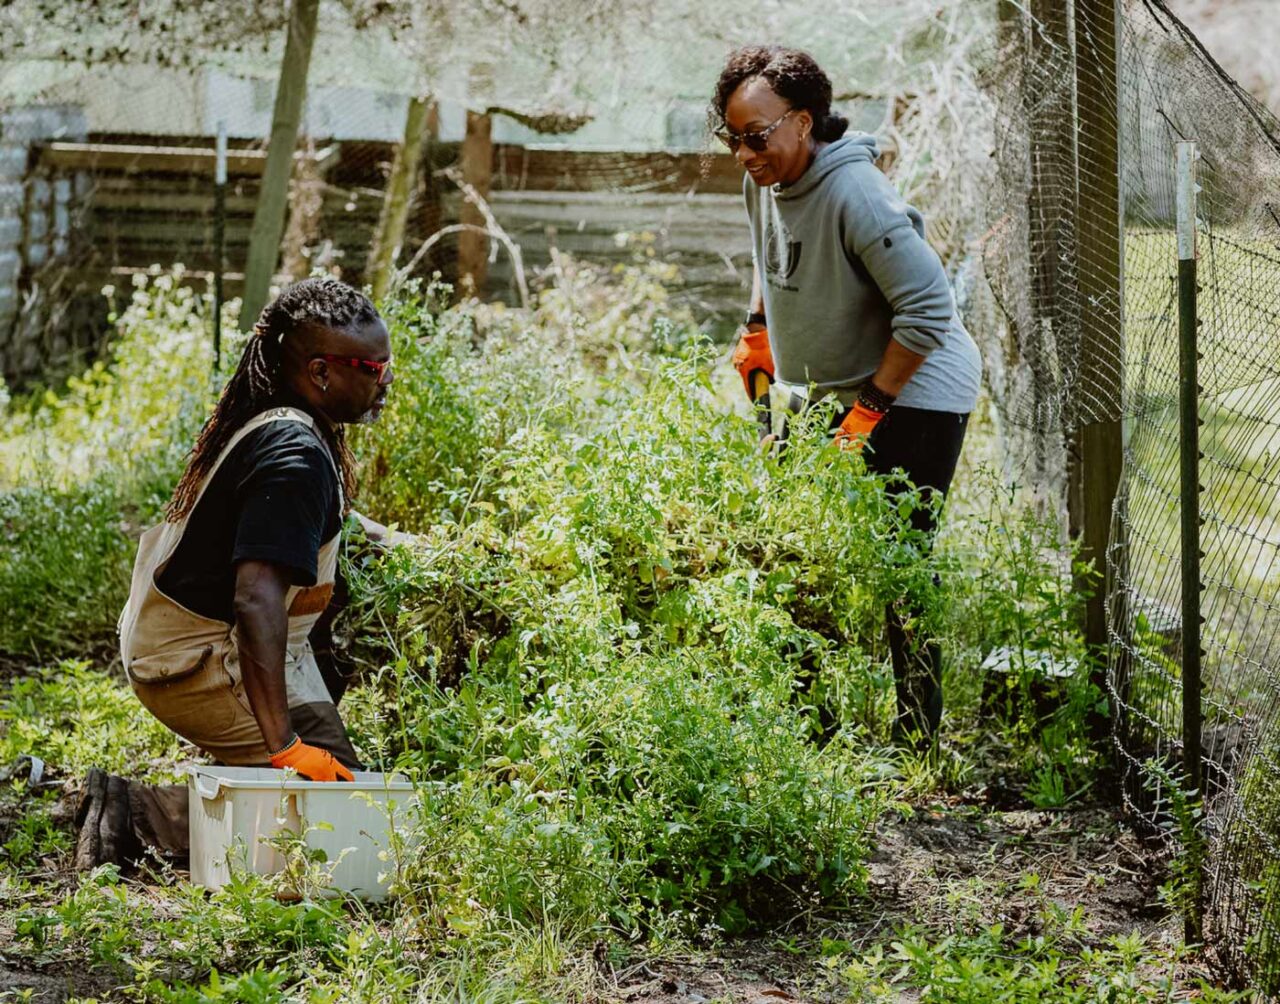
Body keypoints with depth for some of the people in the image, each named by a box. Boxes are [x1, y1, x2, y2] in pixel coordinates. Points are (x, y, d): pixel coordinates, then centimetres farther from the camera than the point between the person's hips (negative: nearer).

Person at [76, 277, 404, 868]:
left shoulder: (260, 417, 5)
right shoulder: (295, 457, -24)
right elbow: (257, 601, -34)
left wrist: (363, 528, 23)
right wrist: (285, 746, -34)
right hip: (201, 666, -10)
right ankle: (134, 814, -13)